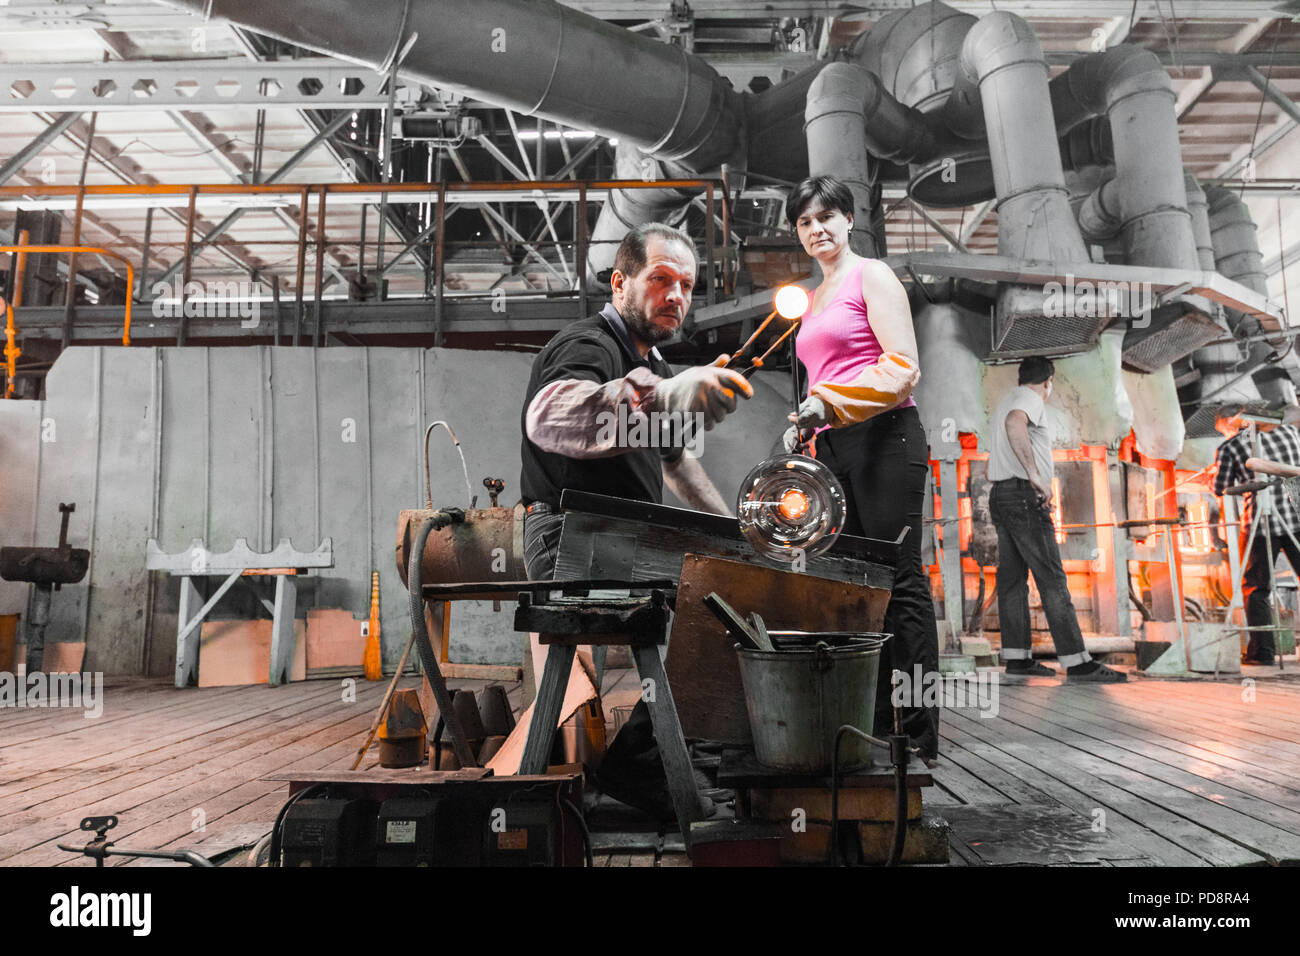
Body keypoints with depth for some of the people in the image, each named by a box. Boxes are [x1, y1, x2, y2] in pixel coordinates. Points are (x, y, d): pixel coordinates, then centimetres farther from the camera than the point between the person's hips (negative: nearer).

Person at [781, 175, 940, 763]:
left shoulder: (872, 276, 2)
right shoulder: (815, 300, 24)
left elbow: (903, 367, -9)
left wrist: (829, 403, -17)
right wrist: (806, 423, 14)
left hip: (885, 437, -7)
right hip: (832, 448, 8)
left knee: (900, 579, -9)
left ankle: (919, 736, -5)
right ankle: (876, 729, 8)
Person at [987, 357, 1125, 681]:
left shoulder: (1004, 403, 25)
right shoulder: (1031, 398, -4)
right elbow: (1015, 423, -29)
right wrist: (1035, 476, -31)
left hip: (999, 496, 10)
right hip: (1023, 495, -9)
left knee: (1012, 578, 7)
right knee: (1051, 579, -10)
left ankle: (1016, 657, 6)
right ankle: (1077, 662, -9)